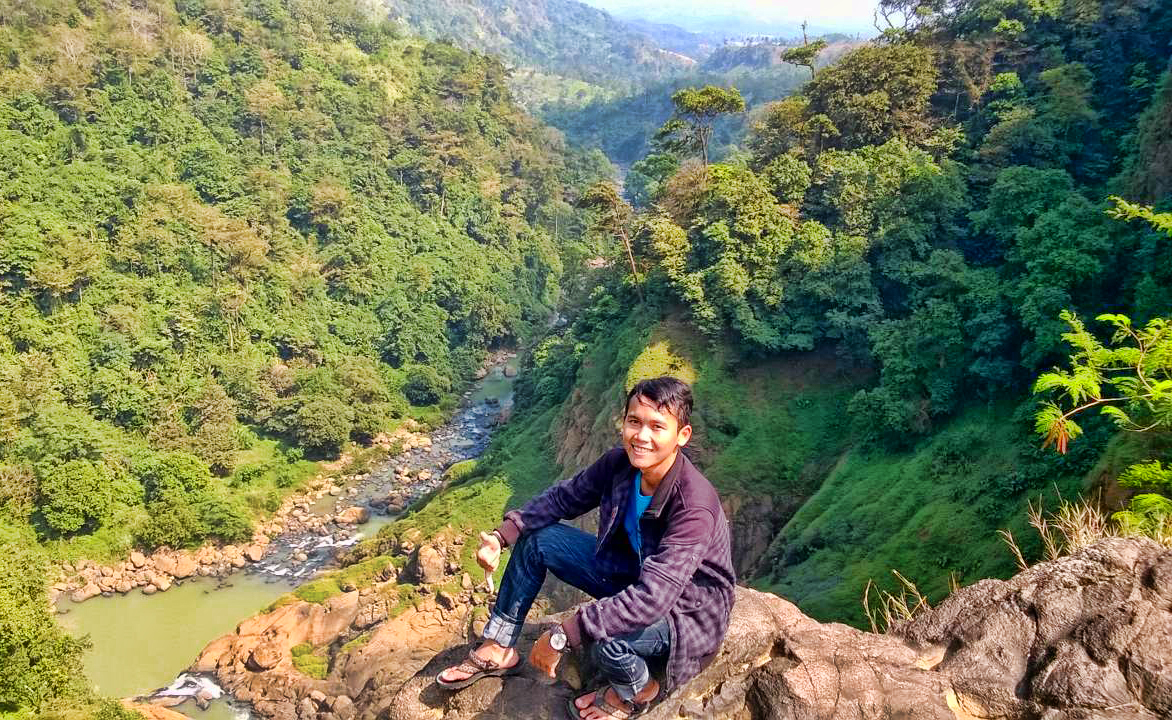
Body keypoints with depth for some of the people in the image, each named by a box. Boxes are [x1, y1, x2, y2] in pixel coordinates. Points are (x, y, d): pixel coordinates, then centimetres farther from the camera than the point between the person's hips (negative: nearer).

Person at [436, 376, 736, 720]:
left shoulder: (694, 506, -35)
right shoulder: (620, 463, -14)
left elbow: (651, 599, -42)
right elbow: (564, 497, 1)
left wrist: (561, 636, -40)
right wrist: (502, 535, -14)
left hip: (688, 611, -7)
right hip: (632, 573, 7)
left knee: (608, 639, -37)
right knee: (537, 538, -2)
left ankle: (635, 692, 0)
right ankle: (498, 649, 14)